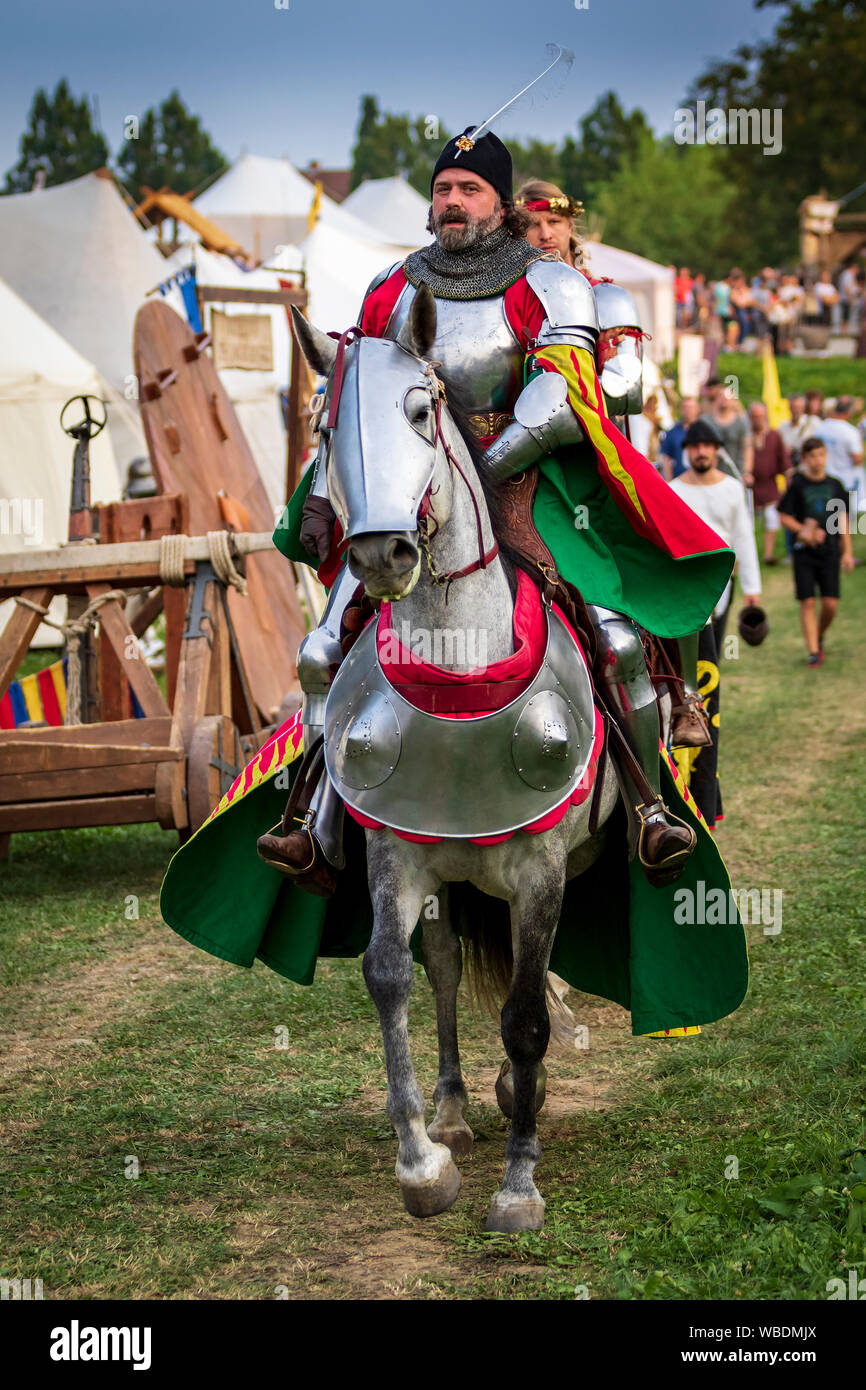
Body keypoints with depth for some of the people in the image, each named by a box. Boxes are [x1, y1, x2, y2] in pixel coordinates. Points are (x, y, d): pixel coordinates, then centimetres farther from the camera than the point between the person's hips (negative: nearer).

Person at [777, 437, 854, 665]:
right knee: (807, 602, -5)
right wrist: (804, 531, -16)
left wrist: (847, 552, 9)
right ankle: (813, 651, -1)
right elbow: (784, 518, -1)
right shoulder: (797, 485, -3)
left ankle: (819, 638, 25)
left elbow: (842, 519, 11)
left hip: (829, 552, 2)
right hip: (804, 552, -2)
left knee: (831, 604, -2)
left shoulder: (835, 485, 6)